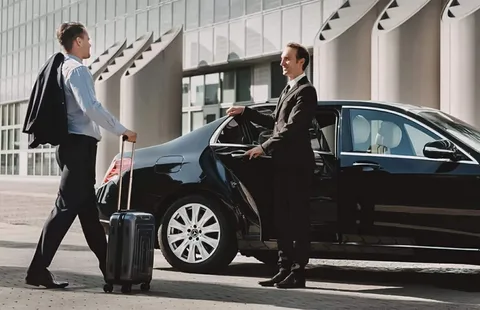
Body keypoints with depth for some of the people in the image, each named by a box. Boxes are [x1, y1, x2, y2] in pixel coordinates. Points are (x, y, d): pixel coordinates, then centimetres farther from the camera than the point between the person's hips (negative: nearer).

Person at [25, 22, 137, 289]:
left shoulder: (65, 69, 19)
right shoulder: (77, 69, -10)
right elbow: (90, 107, -23)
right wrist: (122, 131, -18)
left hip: (74, 145, 10)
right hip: (79, 144, -10)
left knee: (88, 209, 11)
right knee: (65, 208, -10)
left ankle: (108, 267, 18)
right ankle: (38, 269, -11)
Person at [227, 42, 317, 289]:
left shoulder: (305, 91, -10)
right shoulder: (288, 90, 20)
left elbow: (293, 127, -20)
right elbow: (275, 122, 24)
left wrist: (264, 148, -19)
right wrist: (245, 112, 21)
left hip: (297, 165, -9)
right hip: (283, 164, 9)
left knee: (298, 219, -5)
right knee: (282, 219, 10)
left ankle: (298, 273, -2)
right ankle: (284, 269, 15)